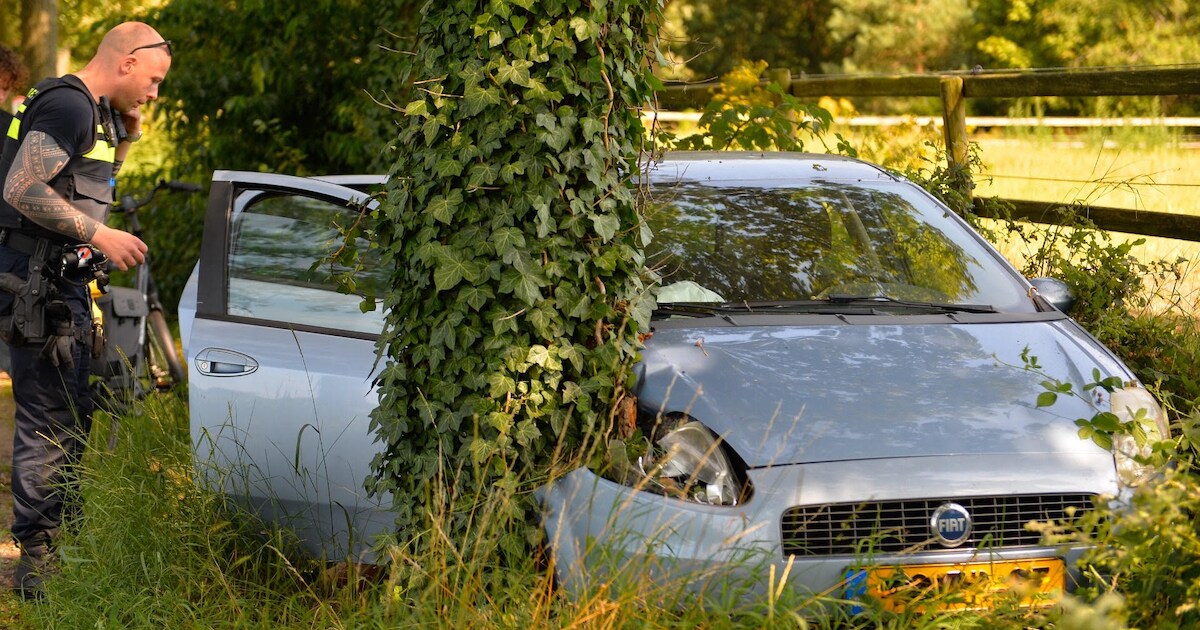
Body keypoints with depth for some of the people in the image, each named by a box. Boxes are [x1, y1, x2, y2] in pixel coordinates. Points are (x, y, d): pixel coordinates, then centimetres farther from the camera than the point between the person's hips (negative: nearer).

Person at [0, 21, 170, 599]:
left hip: (61, 284, 11)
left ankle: (60, 535, 25)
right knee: (50, 422, -9)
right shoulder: (68, 105, -15)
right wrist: (101, 236, -21)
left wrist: (124, 141, 14)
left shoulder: (93, 112, 18)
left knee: (70, 418, 16)